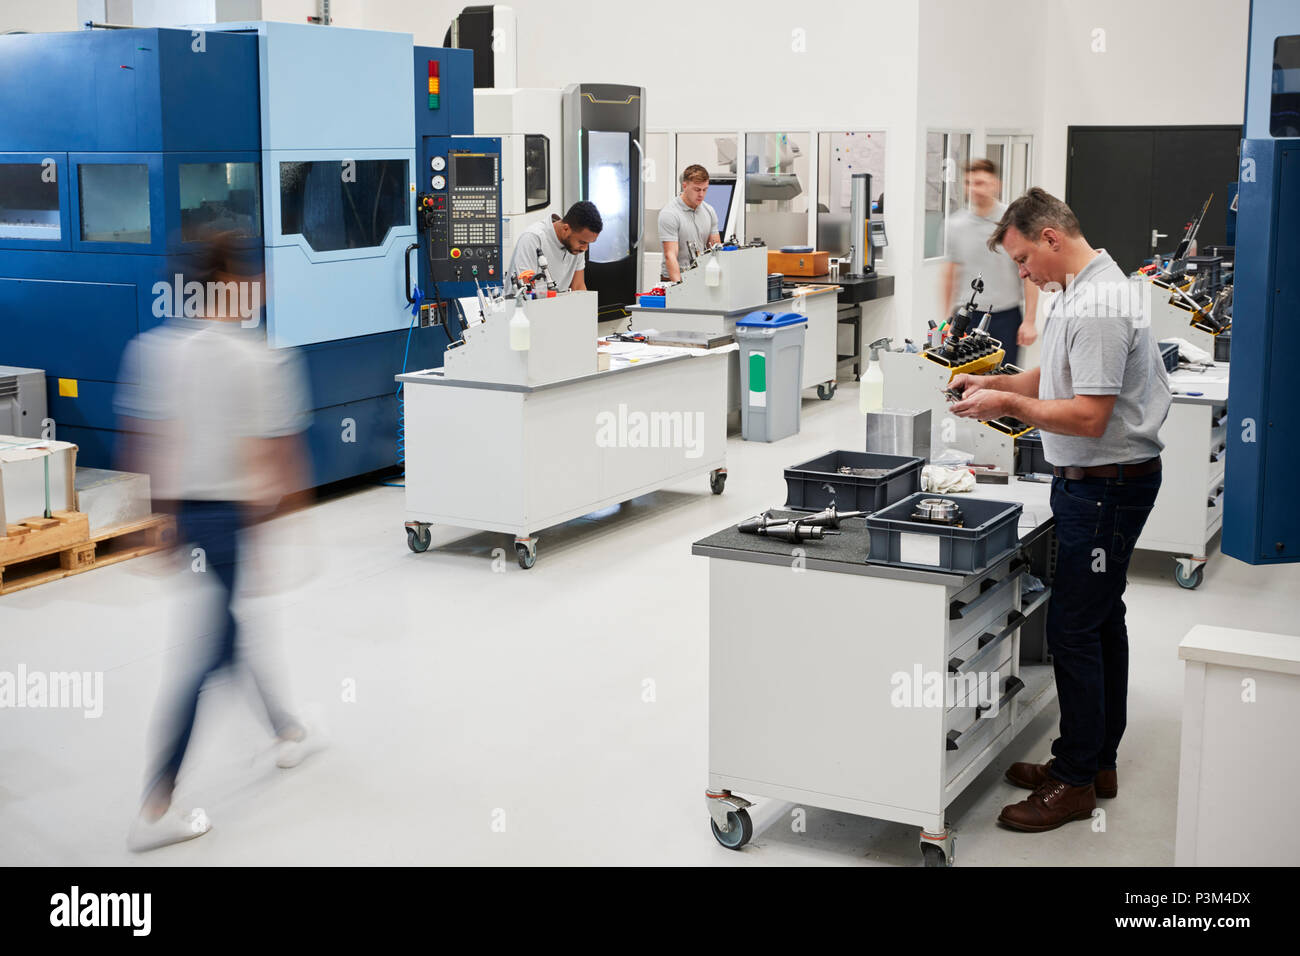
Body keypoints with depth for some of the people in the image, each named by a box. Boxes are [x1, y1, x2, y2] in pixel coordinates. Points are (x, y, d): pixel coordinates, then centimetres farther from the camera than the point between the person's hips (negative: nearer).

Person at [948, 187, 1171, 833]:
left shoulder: (1098, 307, -22)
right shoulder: (1077, 293, 12)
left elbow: (1089, 416, -26)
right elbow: (1058, 377, 24)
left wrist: (1009, 405, -16)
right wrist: (994, 383, 10)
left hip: (1106, 484, -11)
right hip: (1091, 482, 11)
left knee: (1074, 628, -6)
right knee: (1101, 620, 17)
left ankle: (1075, 781, 3)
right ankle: (1097, 761, 28)